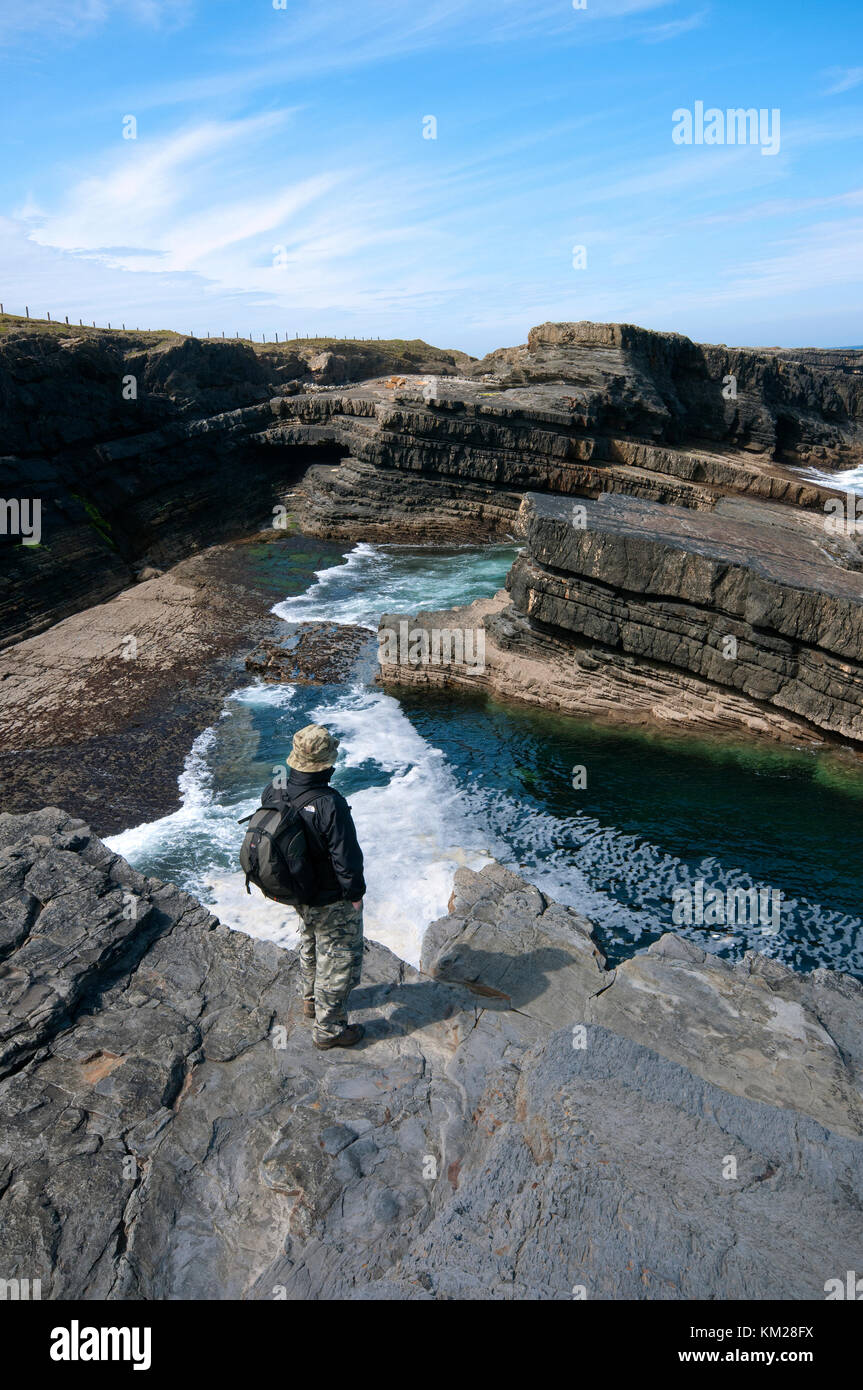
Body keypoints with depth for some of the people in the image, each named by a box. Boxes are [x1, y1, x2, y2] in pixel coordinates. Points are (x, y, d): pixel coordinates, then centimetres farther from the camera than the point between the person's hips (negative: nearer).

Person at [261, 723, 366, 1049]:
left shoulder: (272, 792, -13)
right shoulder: (330, 805, -35)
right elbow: (346, 858, -27)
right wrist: (355, 894, -10)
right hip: (331, 900, -7)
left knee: (310, 943, 32)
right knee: (338, 959, 14)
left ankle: (310, 999, 53)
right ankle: (328, 1029, 29)